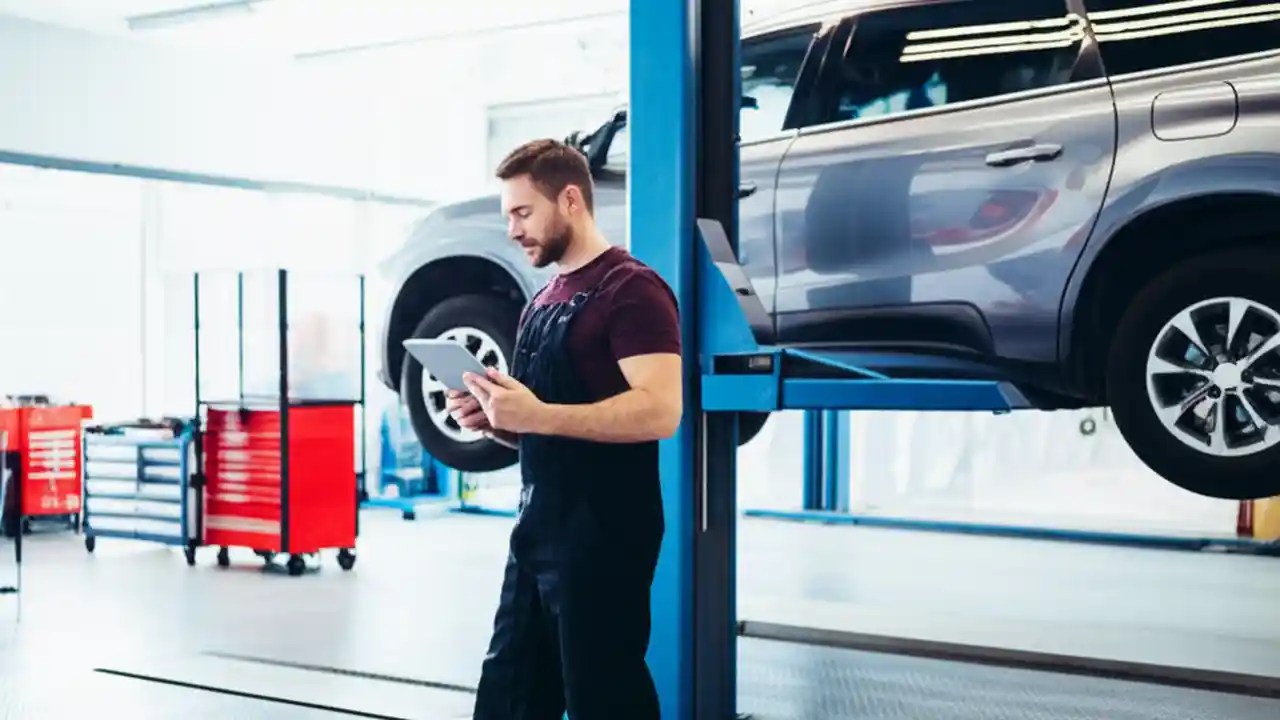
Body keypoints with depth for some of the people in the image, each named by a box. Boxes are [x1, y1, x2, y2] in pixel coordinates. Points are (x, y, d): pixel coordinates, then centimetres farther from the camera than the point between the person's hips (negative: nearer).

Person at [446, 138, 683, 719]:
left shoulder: (631, 289, -11)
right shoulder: (542, 301, 17)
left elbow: (660, 411, -22)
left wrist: (538, 415, -25)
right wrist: (494, 420, 3)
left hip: (603, 537, -9)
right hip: (537, 532, 9)